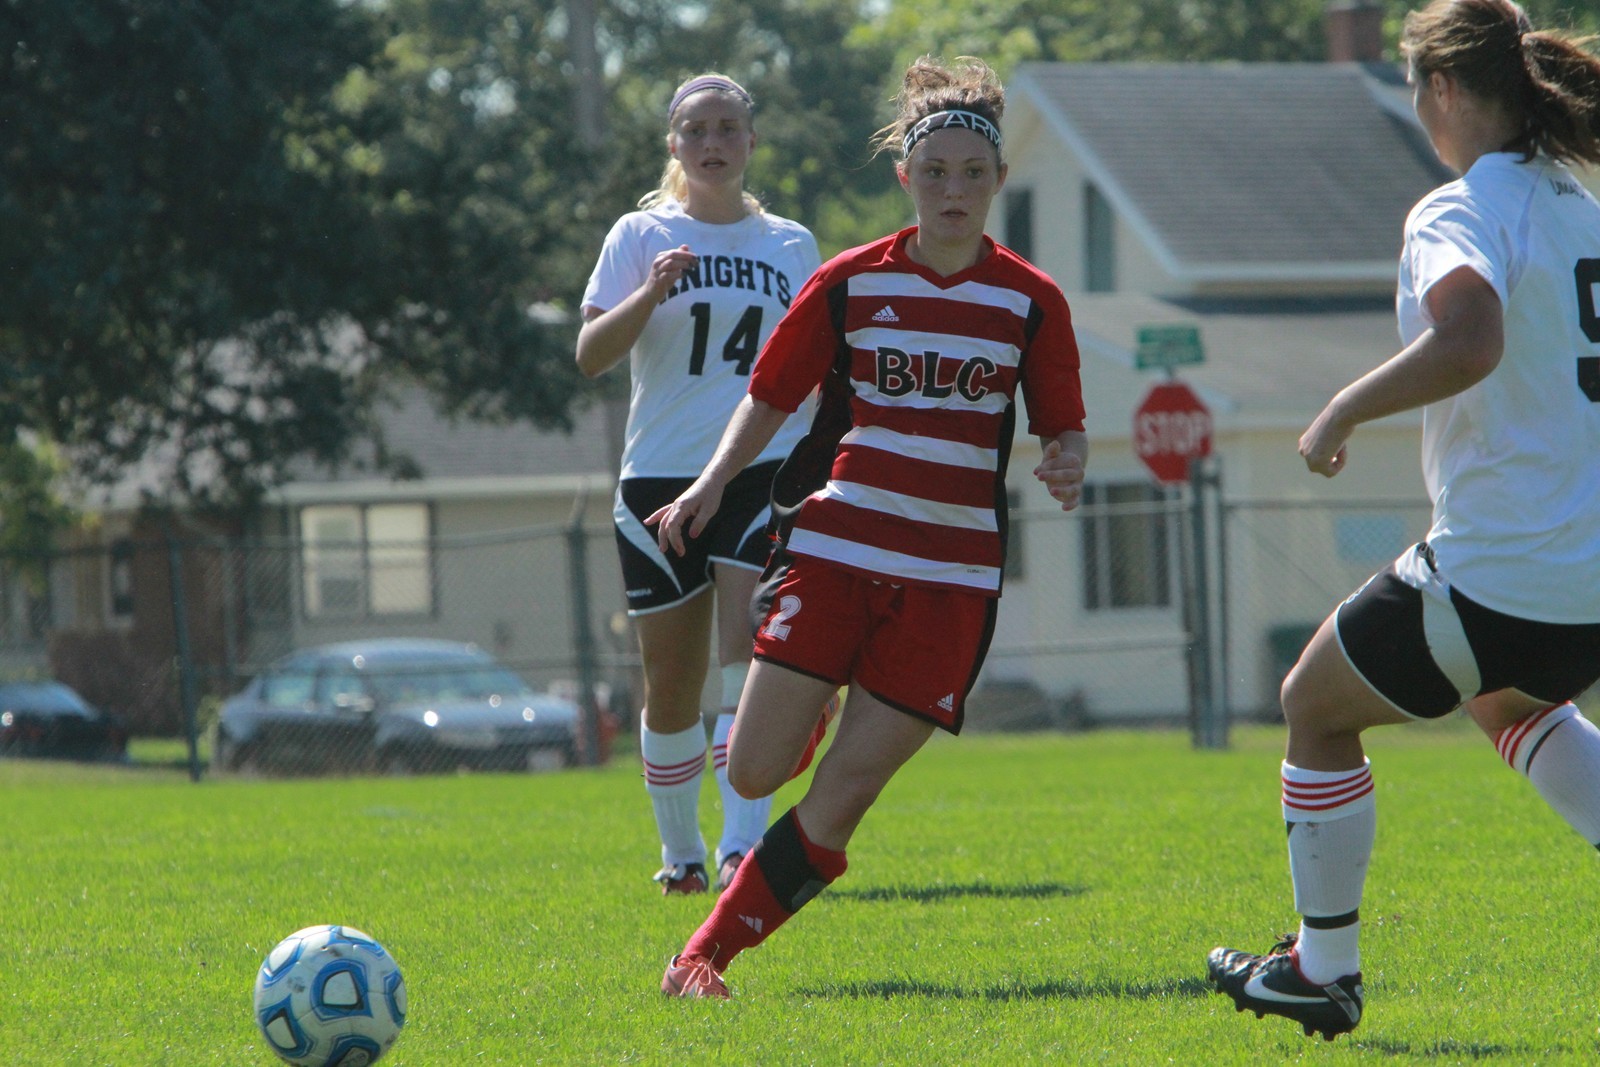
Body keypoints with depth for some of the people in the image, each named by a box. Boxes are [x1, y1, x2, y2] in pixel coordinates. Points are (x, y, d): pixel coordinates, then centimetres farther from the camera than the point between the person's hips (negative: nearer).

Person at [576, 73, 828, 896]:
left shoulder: (791, 246, 11)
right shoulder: (641, 236, 5)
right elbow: (591, 357, -5)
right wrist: (649, 295, -21)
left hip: (765, 476, 0)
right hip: (660, 479, 0)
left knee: (747, 659, -17)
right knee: (672, 688, 4)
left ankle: (742, 843, -21)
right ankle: (680, 851, 22)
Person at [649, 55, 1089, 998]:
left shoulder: (1031, 302, 3)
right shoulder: (849, 284, 3)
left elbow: (1066, 426, 10)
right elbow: (773, 397, 12)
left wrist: (1068, 464, -14)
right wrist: (712, 485, -3)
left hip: (952, 576, 0)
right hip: (831, 549, 1)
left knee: (843, 796, -8)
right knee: (755, 774, -7)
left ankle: (707, 953, 2)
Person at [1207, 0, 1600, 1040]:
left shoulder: (1459, 213, -14)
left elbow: (1471, 339, -34)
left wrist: (1346, 410, -21)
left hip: (1498, 569, -7)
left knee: (1317, 707, 17)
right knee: (1509, 700, 37)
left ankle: (1325, 967, 24)